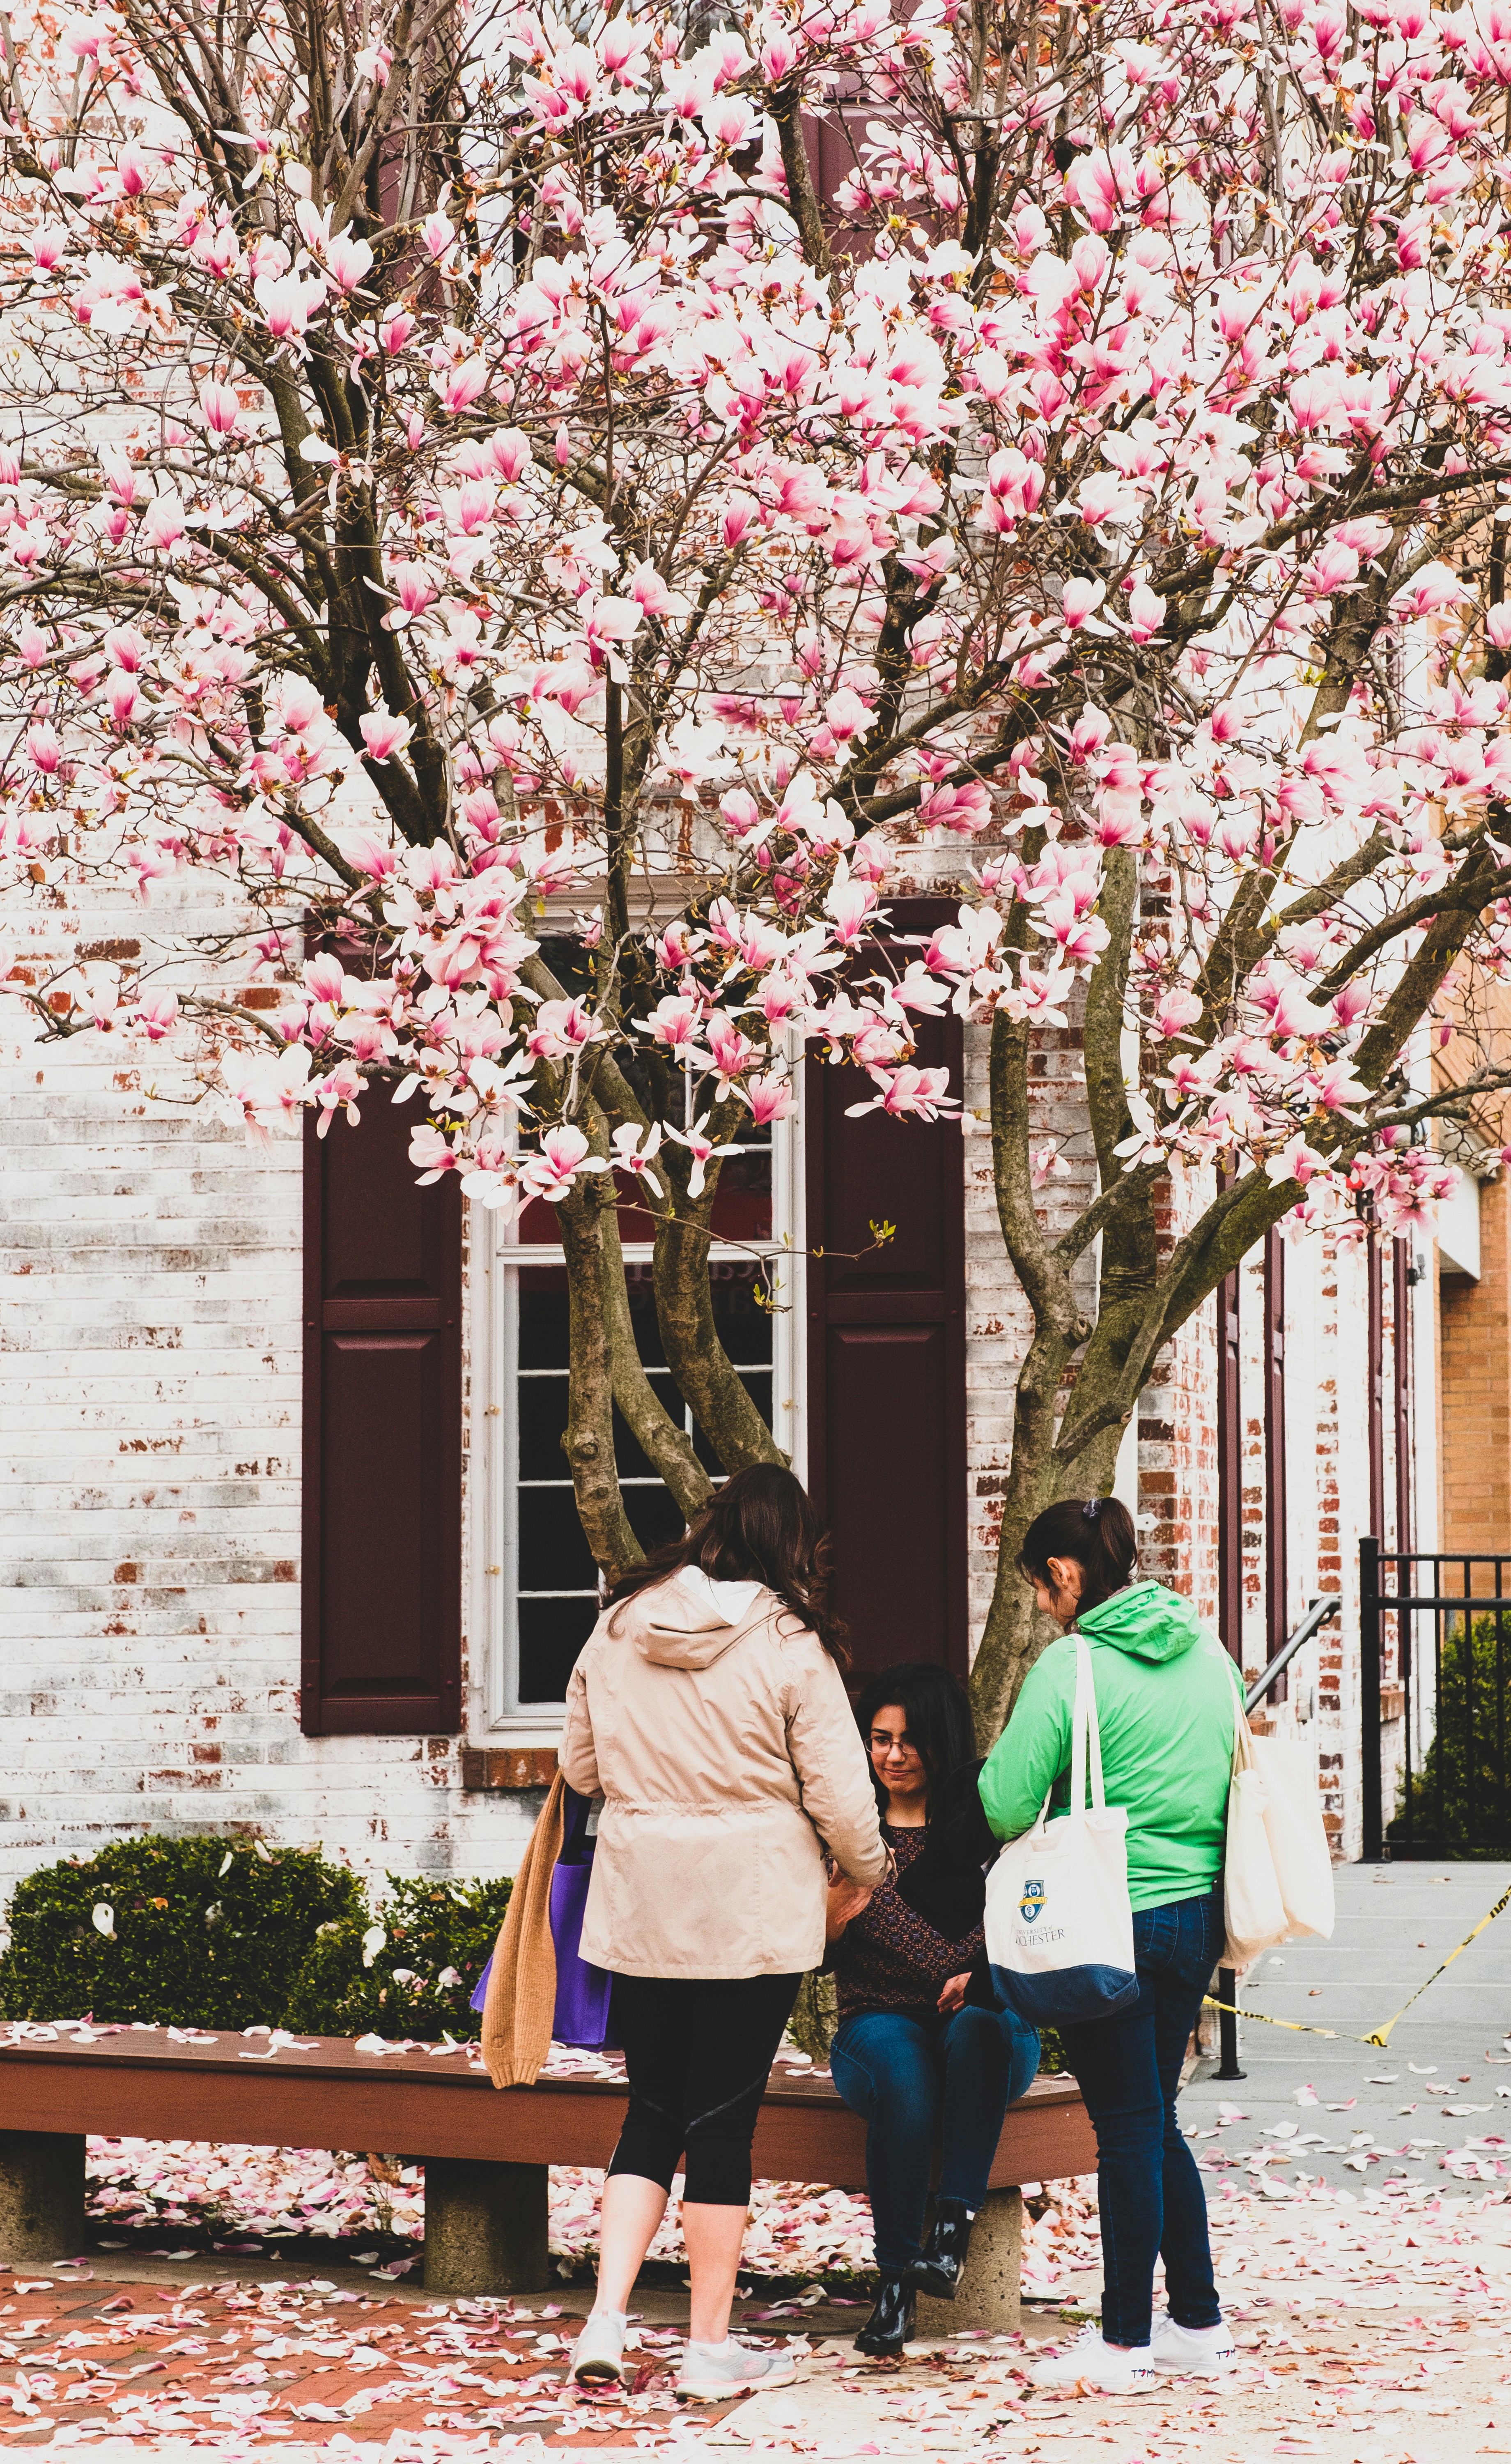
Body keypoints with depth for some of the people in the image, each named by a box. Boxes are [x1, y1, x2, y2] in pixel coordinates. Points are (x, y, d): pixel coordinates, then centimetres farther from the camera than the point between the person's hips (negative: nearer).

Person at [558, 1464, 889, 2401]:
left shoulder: (617, 1629, 3)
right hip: (753, 1917, -4)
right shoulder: (790, 1646, -10)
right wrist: (869, 1871, 12)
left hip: (638, 1916, 4)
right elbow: (839, 1794, -7)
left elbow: (582, 1767, 12)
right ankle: (712, 2349, 11)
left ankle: (606, 2322, 5)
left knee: (652, 2113, 15)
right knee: (723, 2124, 4)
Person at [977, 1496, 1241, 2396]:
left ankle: (1126, 2341, 10)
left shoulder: (1070, 1667, -14)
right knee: (1154, 2117, 17)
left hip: (1113, 1918, -6)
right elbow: (1238, 1773, 17)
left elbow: (1006, 1808, -13)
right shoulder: (1207, 1652, 7)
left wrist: (1000, 1762, 7)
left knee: (1129, 2126, 1)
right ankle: (1200, 2324, 21)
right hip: (1199, 1912, 6)